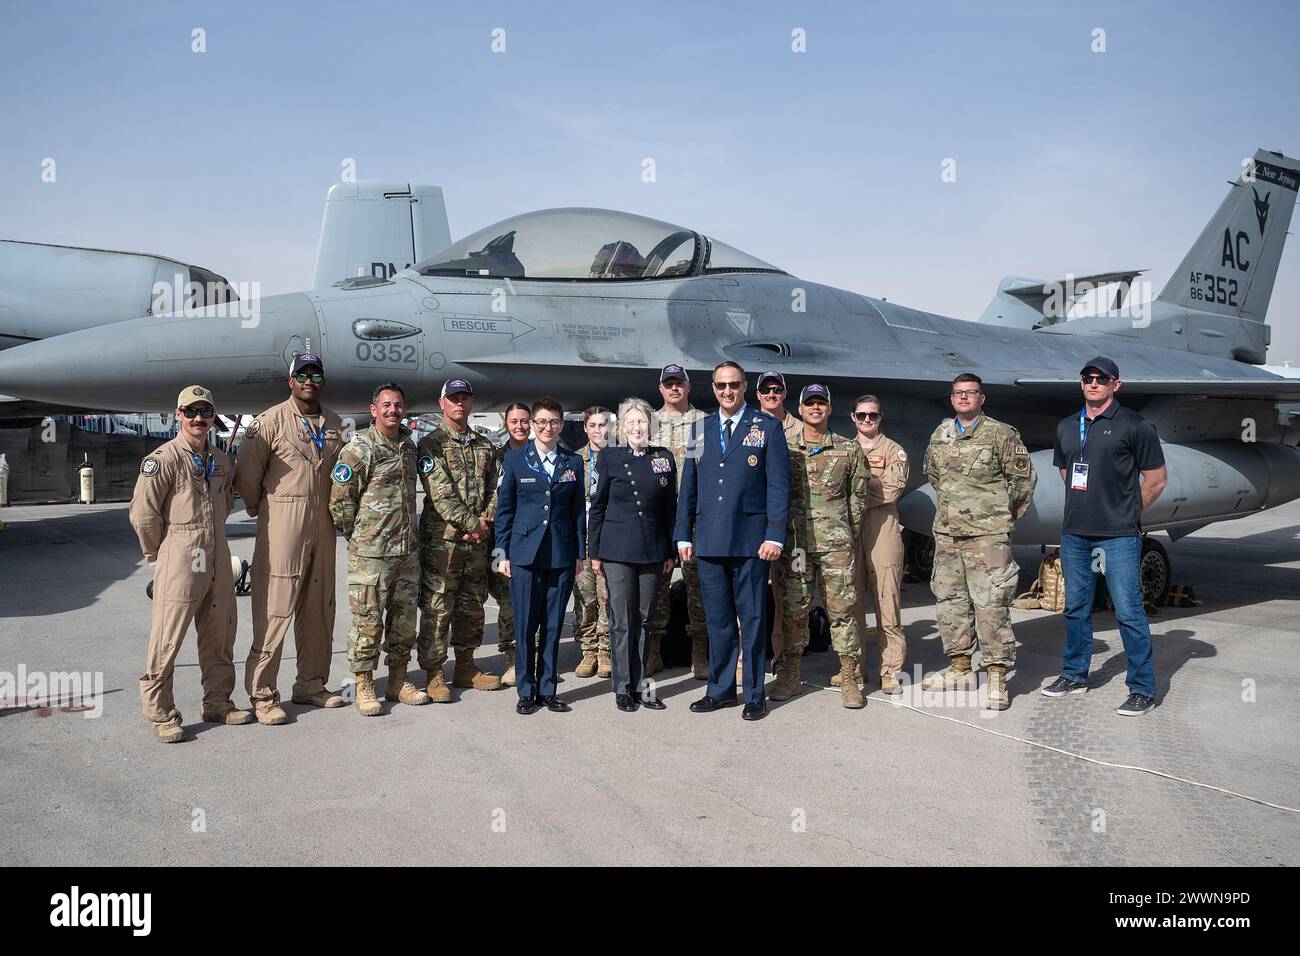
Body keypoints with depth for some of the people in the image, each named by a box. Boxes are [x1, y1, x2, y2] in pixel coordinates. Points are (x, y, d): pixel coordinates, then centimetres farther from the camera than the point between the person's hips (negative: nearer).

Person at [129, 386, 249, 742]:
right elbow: (142, 513, -9)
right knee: (167, 639, -2)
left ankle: (218, 703, 26)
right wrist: (158, 554, -1)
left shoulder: (220, 461, 12)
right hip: (179, 563, -7)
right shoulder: (163, 459, -10)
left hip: (217, 560, 7)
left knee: (219, 637, 14)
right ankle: (161, 713, 8)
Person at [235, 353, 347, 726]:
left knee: (318, 610, 13)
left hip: (323, 525, 6)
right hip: (283, 525, -6)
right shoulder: (271, 421, -6)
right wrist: (259, 510, 4)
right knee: (275, 610, -5)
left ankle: (311, 684, 25)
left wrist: (338, 511, 14)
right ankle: (262, 695, 2)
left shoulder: (335, 424, 11)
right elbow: (247, 472, -6)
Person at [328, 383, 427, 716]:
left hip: (408, 549, 6)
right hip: (370, 553, -6)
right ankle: (364, 687, 10)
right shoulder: (359, 448, -10)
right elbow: (339, 501, -9)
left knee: (404, 617, 12)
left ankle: (398, 681, 24)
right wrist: (360, 535, -1)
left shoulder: (409, 446, 11)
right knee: (368, 620, -1)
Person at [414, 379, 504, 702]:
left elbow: (495, 490, 9)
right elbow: (441, 494, -13)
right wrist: (473, 523, -17)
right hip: (442, 539, -5)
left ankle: (465, 667, 24)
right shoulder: (430, 444, -3)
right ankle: (433, 674, 6)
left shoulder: (484, 446, 14)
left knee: (472, 606, 12)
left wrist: (485, 522, -8)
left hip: (477, 541, 6)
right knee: (437, 608, -2)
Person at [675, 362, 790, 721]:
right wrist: (683, 534, 9)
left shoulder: (767, 427, 2)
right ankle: (720, 690, 23)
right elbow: (688, 486, 14)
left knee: (752, 620, 3)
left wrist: (775, 535, -11)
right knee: (717, 620, 11)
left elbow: (778, 485, -3)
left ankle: (754, 695, 14)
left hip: (750, 540, -3)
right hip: (709, 541, 4)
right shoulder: (700, 430, 13)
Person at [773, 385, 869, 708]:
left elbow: (857, 496, 11)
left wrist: (848, 534, 10)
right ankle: (791, 675, 16)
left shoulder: (848, 450, 7)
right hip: (795, 542, 1)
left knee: (842, 609, -1)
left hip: (835, 543, 0)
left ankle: (849, 678, 7)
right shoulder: (784, 448, 7)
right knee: (794, 610, 6)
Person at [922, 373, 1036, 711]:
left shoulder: (1001, 434, -4)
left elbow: (1024, 477, 1)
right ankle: (959, 667, 23)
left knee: (991, 603, -8)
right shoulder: (940, 435, 12)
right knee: (949, 600, 11)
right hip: (946, 532, 6)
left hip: (987, 534, -6)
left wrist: (1005, 514, 6)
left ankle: (997, 678, -3)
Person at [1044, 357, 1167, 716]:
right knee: (1076, 608, 14)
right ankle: (1075, 675, 26)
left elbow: (1156, 479, -2)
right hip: (1074, 532, 6)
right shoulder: (1067, 427, 12)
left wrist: (1127, 513, 3)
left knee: (1128, 612, -4)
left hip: (1118, 536, -6)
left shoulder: (1134, 426, -5)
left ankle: (1143, 689, 5)